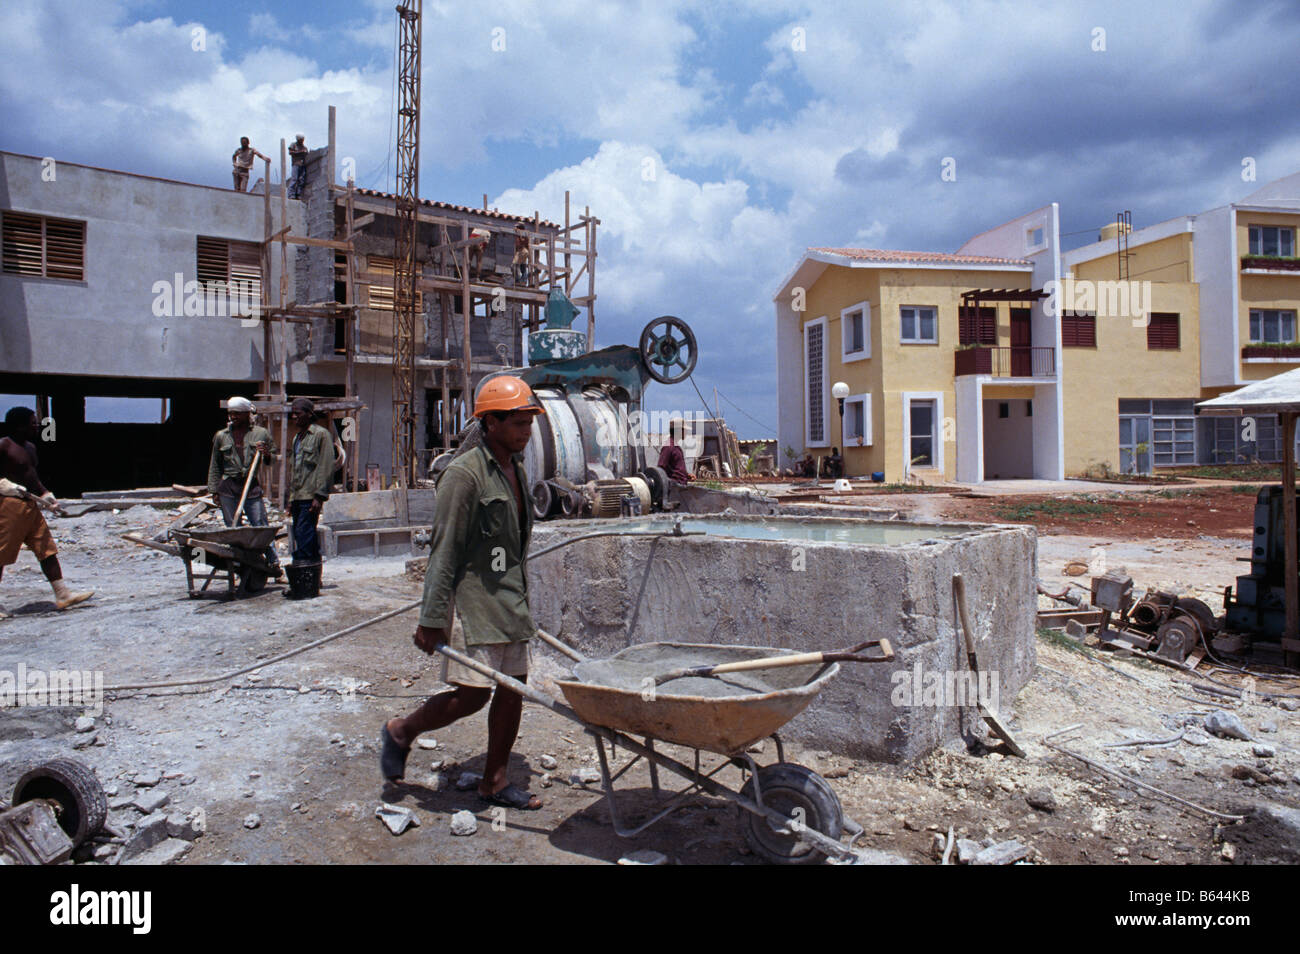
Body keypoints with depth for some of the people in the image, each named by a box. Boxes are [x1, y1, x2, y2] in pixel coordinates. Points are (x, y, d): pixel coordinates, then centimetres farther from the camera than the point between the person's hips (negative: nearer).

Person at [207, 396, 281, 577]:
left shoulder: (261, 433, 6)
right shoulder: (221, 436, 10)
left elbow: (274, 457, 14)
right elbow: (215, 466, 15)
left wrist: (266, 455, -9)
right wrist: (214, 490, 9)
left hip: (252, 487, -2)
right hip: (228, 487, 2)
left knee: (260, 527, -5)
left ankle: (275, 565, -3)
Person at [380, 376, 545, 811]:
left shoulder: (516, 469, 12)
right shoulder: (464, 474, -15)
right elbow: (445, 551, -17)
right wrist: (432, 619, -18)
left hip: (508, 597, 8)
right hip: (470, 597, -8)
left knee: (513, 688, 9)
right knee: (473, 692, -7)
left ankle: (495, 781, 23)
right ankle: (400, 732, 19)